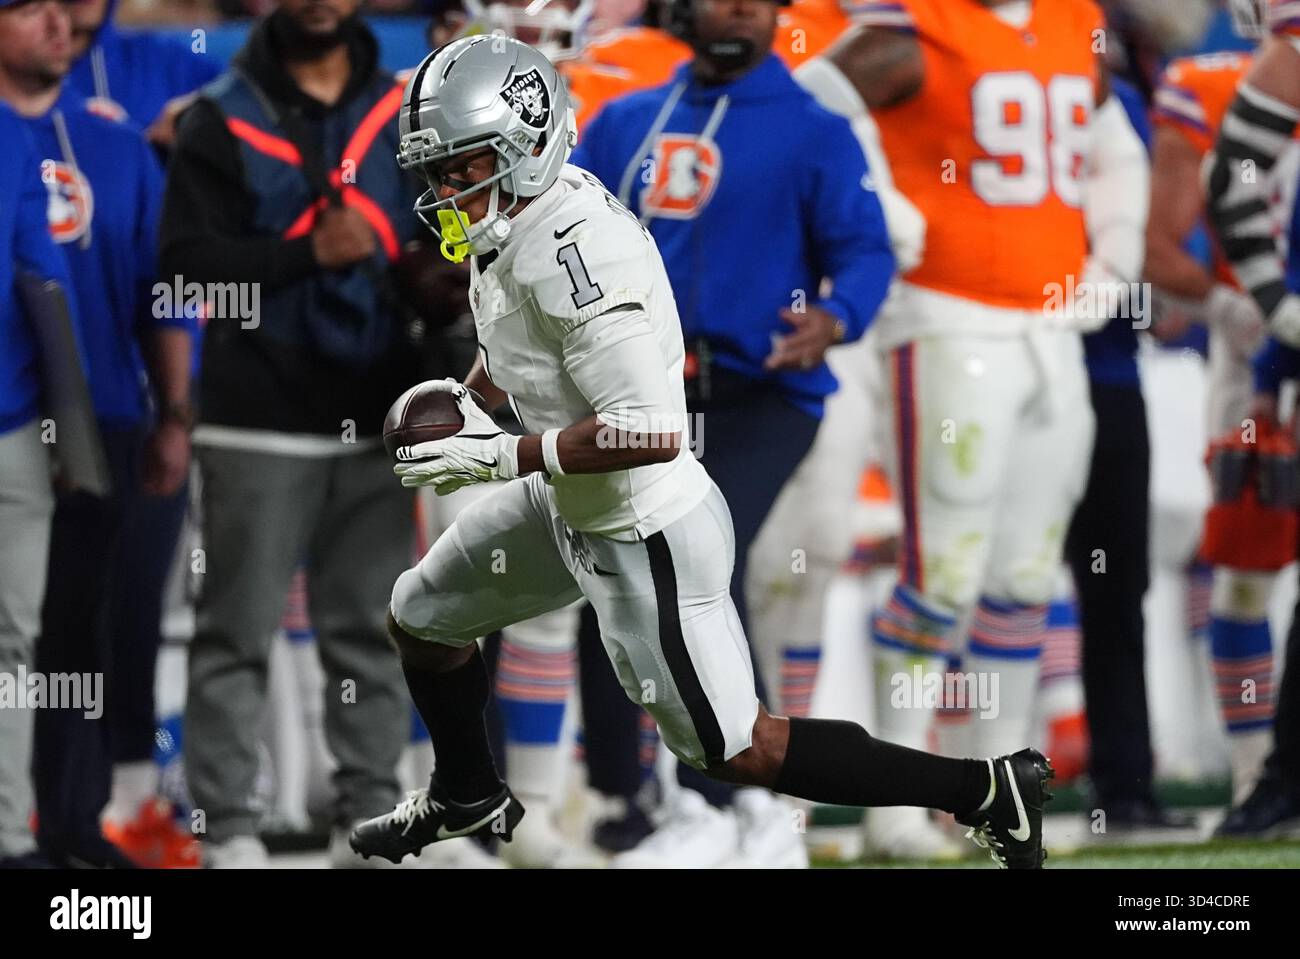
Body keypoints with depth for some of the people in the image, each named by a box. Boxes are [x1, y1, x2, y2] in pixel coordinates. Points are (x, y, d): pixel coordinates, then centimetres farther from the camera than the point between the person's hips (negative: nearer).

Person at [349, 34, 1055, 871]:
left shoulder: (574, 249, -32)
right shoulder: (514, 220, -2)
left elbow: (651, 432, -35)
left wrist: (501, 456, -29)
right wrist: (469, 397, 2)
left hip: (645, 539, -10)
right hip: (566, 508, 10)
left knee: (737, 750, 2)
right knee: (420, 618, 25)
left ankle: (985, 793, 7)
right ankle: (468, 799, 50)